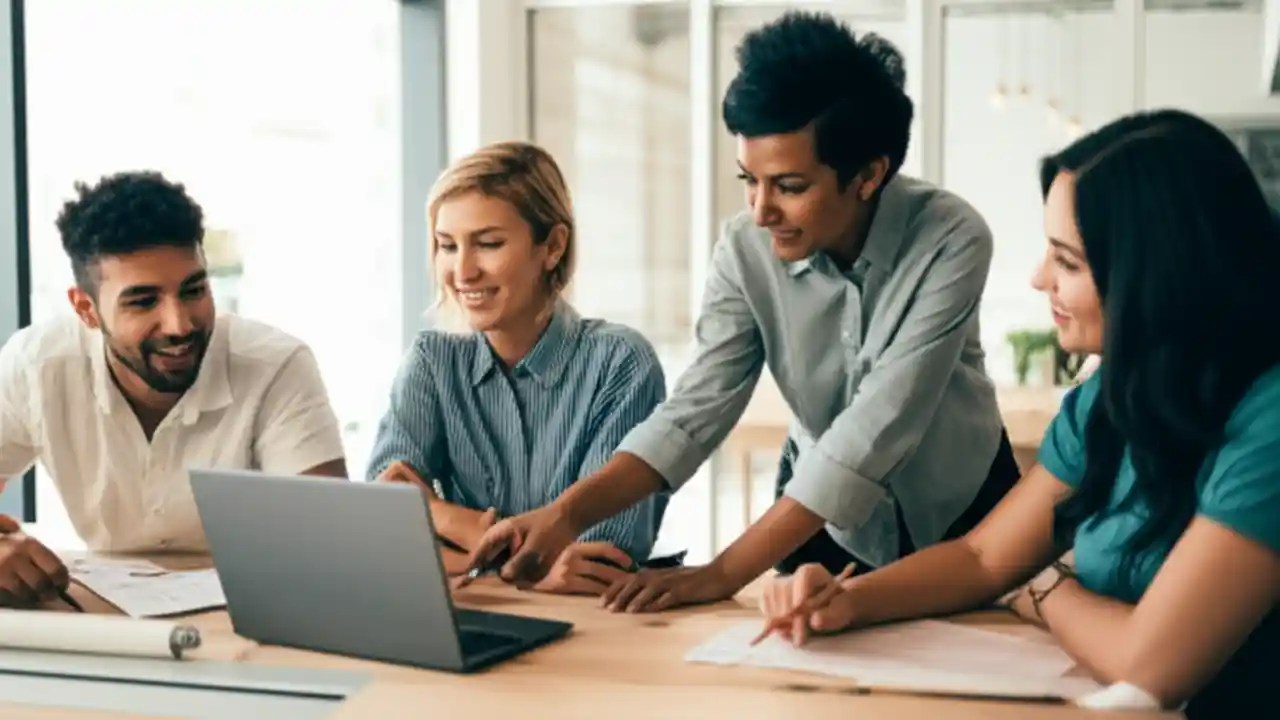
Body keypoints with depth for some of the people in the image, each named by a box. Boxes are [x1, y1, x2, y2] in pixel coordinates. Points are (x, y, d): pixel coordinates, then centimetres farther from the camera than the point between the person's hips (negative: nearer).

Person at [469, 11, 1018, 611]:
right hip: (828, 516, 2)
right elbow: (696, 408, -18)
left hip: (964, 512, -2)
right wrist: (567, 513, -34)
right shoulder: (745, 250, -18)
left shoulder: (952, 241, -28)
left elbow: (875, 431, -34)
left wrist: (723, 573, -38)